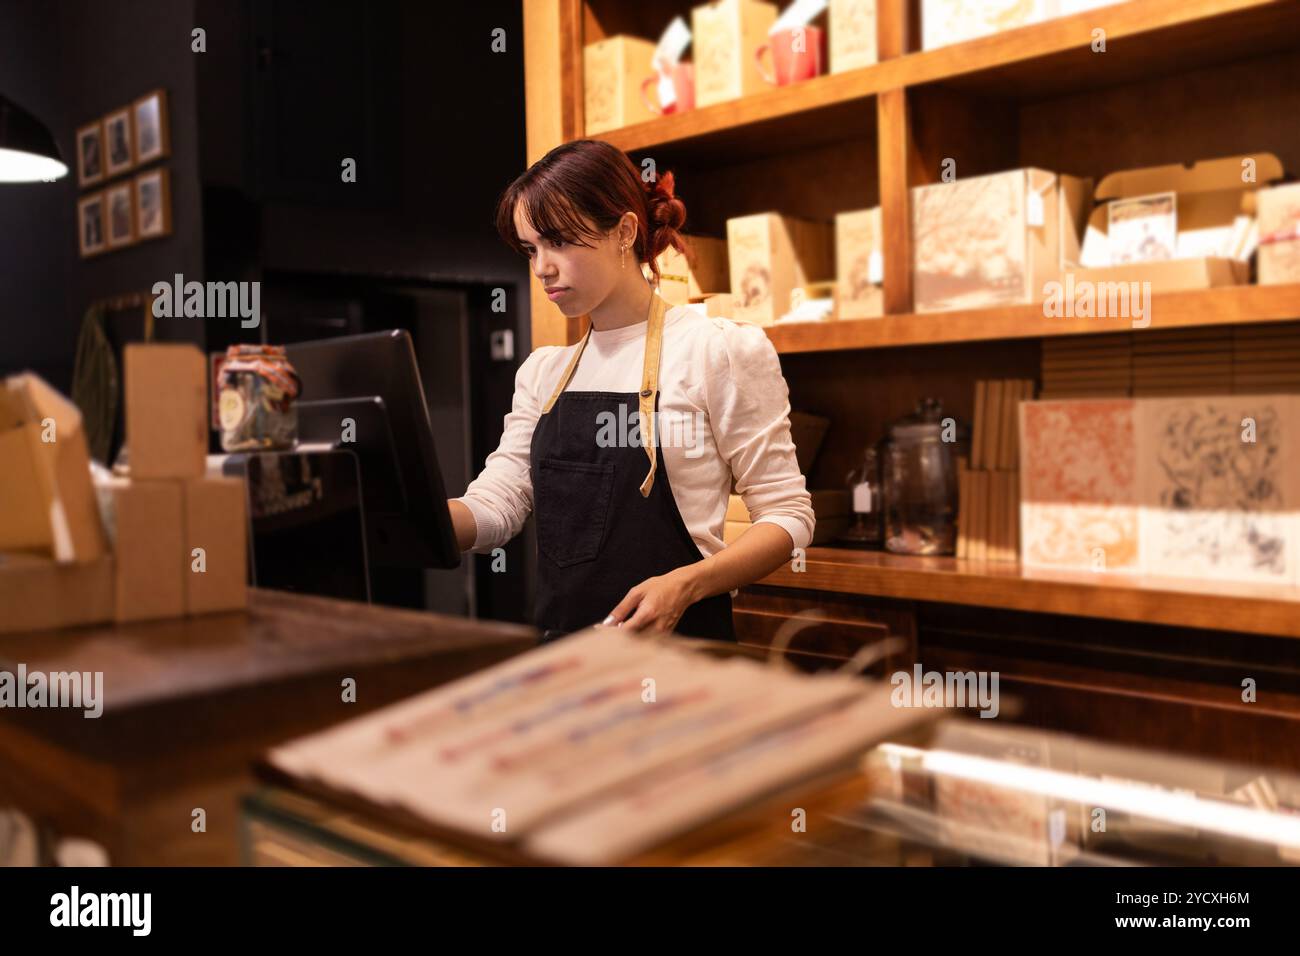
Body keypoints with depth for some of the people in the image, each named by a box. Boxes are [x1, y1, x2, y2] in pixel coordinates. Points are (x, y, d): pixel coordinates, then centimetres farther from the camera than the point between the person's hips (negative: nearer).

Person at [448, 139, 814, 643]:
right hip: (560, 642, 5)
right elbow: (493, 506, 7)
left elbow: (788, 515, -4)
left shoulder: (722, 350, -3)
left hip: (679, 644, -4)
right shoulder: (543, 372, 14)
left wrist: (686, 584, -18)